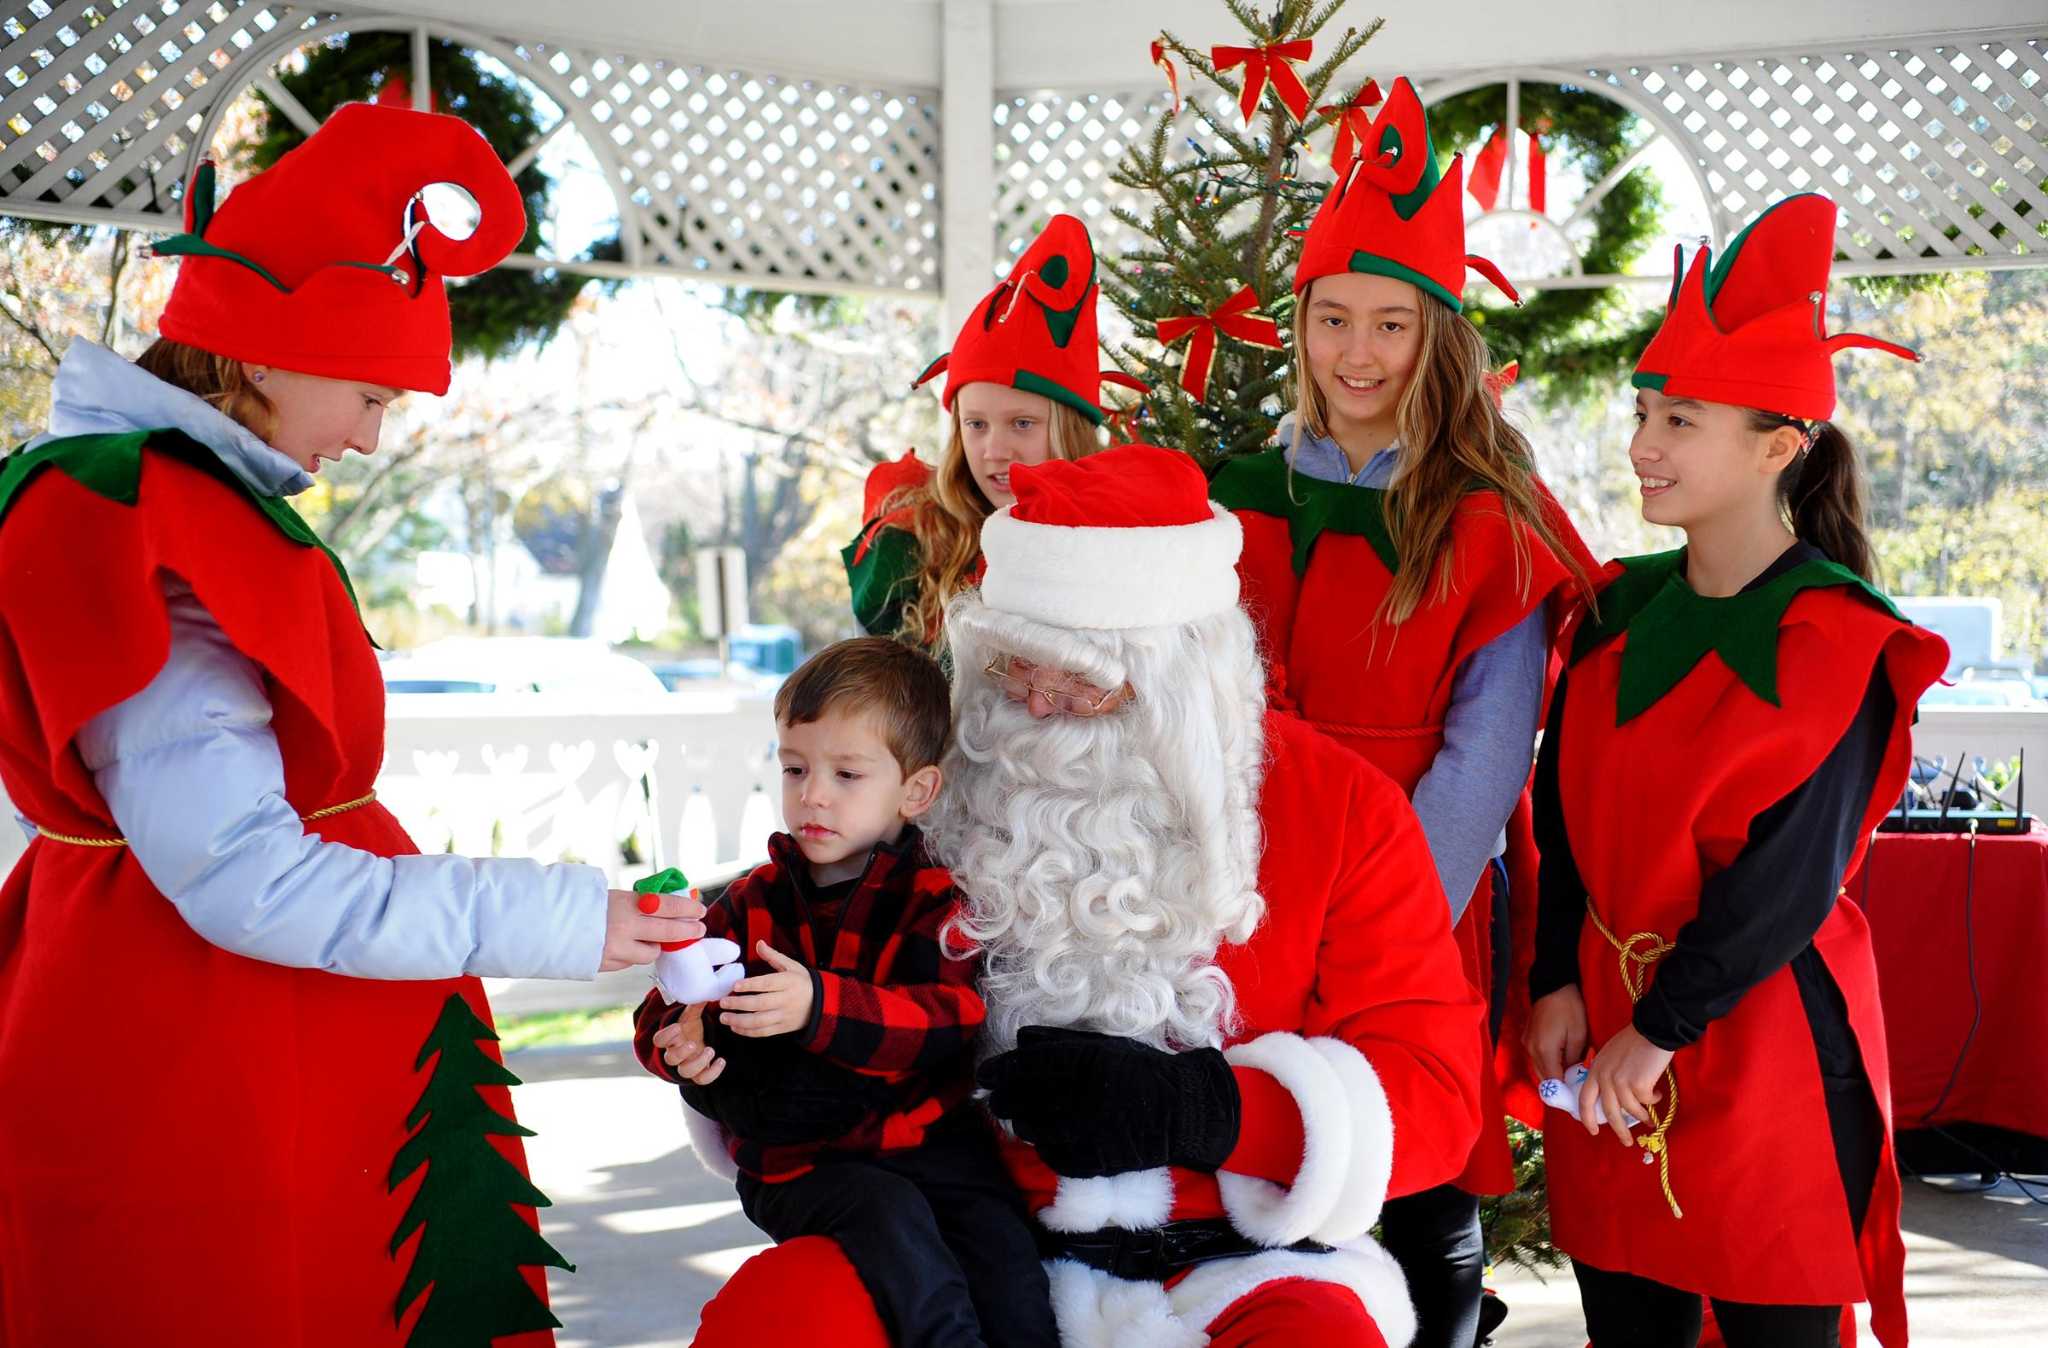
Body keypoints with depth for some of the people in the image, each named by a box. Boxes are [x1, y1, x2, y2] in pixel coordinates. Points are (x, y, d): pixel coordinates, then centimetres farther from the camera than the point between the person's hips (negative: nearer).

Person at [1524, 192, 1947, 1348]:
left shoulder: (1839, 644, -11)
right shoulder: (1620, 611, 7)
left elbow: (1787, 877, -16)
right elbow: (1566, 815, 8)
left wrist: (1661, 1028, -16)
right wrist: (1560, 984, -3)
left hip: (1762, 1030, -5)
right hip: (1606, 1012, 6)